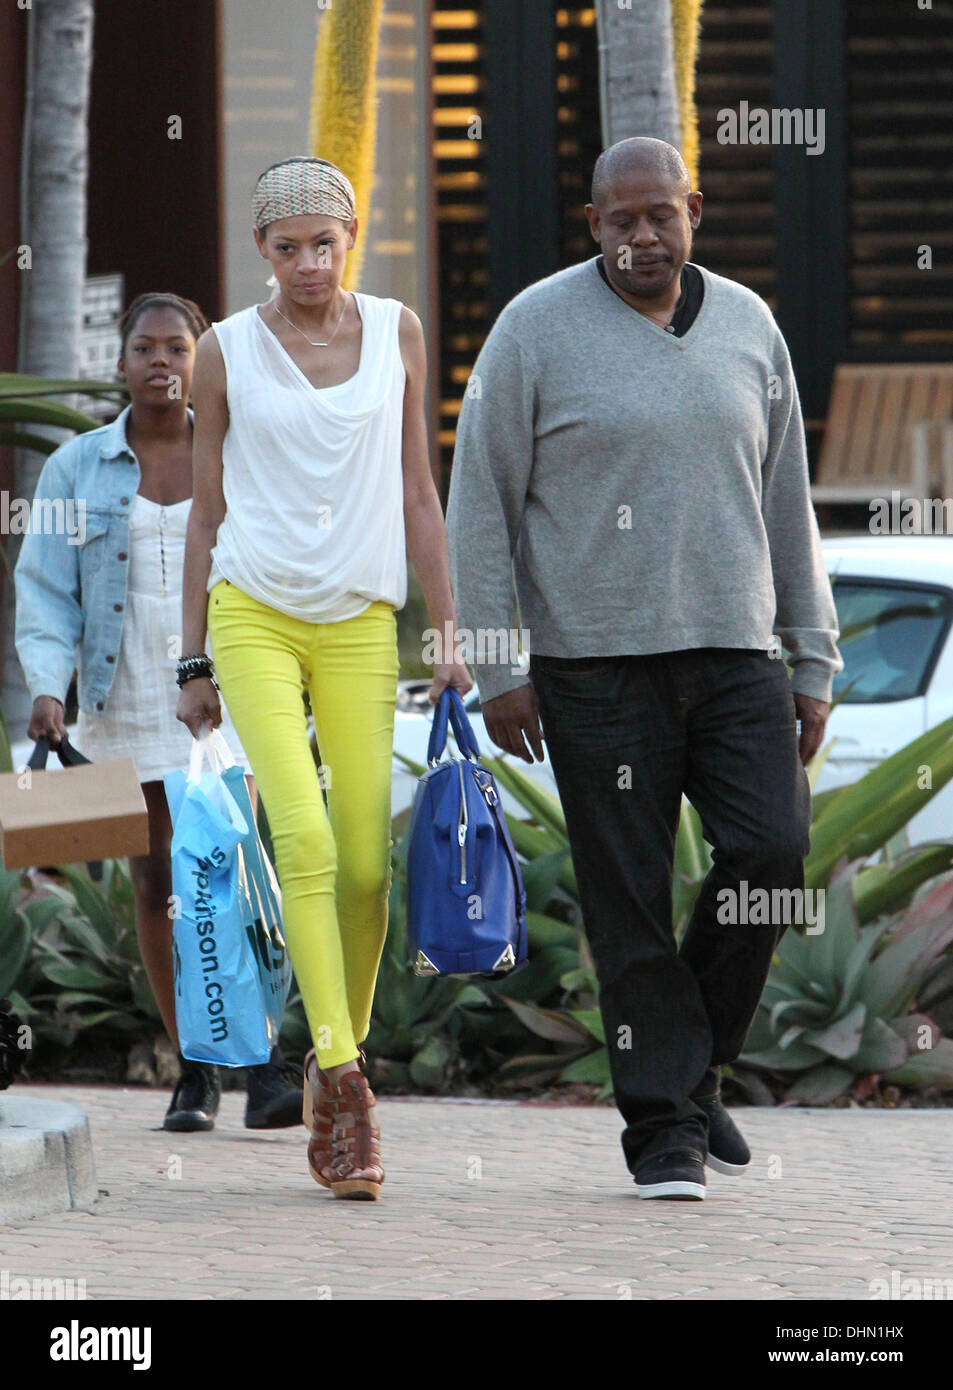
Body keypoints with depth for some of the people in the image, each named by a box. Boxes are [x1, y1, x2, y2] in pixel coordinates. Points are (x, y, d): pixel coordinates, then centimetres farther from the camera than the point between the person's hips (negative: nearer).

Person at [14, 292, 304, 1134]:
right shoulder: (77, 469, 4)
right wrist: (47, 686, -14)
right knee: (156, 886, 4)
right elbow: (47, 591, 0)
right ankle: (194, 1073, 12)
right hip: (126, 707, 1)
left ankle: (265, 1071, -16)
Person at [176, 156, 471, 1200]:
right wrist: (194, 662, 8)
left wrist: (448, 634, 8)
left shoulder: (396, 333, 8)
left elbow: (417, 497, 12)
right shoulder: (227, 351, 4)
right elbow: (207, 509, 9)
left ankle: (336, 1063, 17)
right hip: (253, 614, -2)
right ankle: (345, 1082, -21)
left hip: (361, 623, 2)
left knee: (365, 864, -3)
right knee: (303, 839, -18)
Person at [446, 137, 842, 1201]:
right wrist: (492, 671, -7)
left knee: (770, 852, -12)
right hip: (596, 663, -3)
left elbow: (784, 501, 14)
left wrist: (813, 662, 10)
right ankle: (665, 1127, 4)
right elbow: (480, 503, -2)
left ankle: (694, 1062, 9)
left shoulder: (747, 326, 9)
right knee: (629, 900, -3)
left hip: (734, 651, 3)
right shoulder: (538, 329, -3)